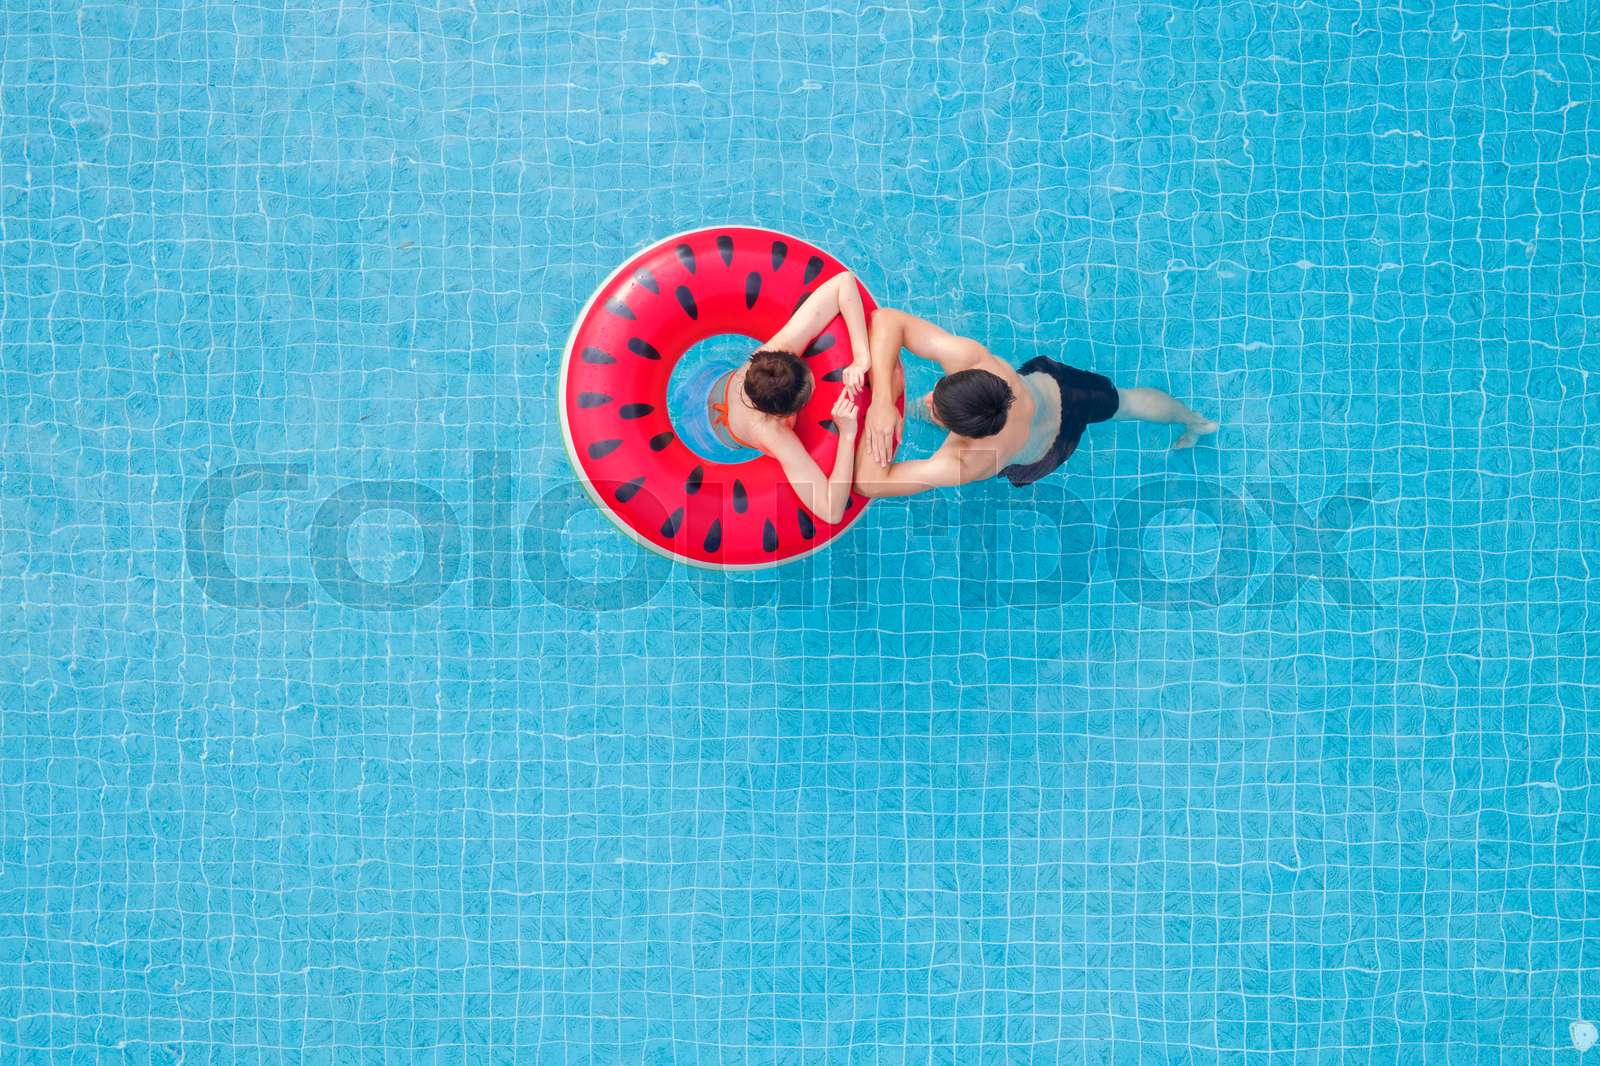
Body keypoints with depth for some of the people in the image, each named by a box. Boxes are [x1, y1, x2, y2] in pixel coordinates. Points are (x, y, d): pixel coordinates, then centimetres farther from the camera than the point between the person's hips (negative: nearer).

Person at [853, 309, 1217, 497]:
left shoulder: (969, 461, -52)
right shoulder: (967, 356, -47)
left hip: (1043, 455, -3)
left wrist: (881, 404, -49)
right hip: (1048, 381, 3)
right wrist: (882, 400, -57)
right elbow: (887, 319, -46)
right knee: (1124, 401, 34)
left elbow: (870, 483, -53)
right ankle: (1193, 419, 65)